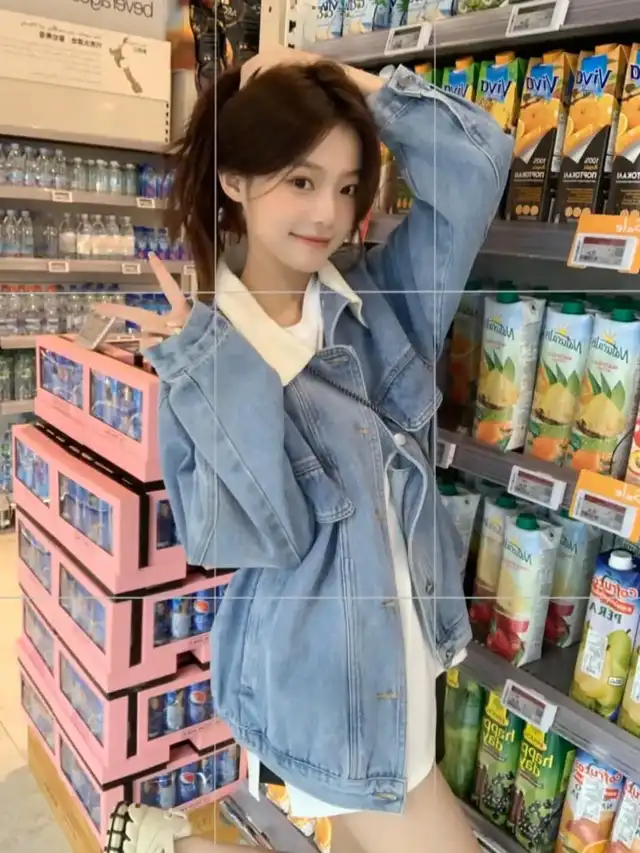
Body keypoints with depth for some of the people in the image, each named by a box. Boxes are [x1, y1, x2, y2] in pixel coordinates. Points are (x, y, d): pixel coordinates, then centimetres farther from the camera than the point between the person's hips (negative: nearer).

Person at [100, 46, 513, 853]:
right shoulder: (206, 352, -16)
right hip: (321, 668, -6)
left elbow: (478, 158, -7)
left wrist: (350, 81, -10)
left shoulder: (378, 303, -3)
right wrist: (211, 369, -32)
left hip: (402, 647, 7)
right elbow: (255, 535, -24)